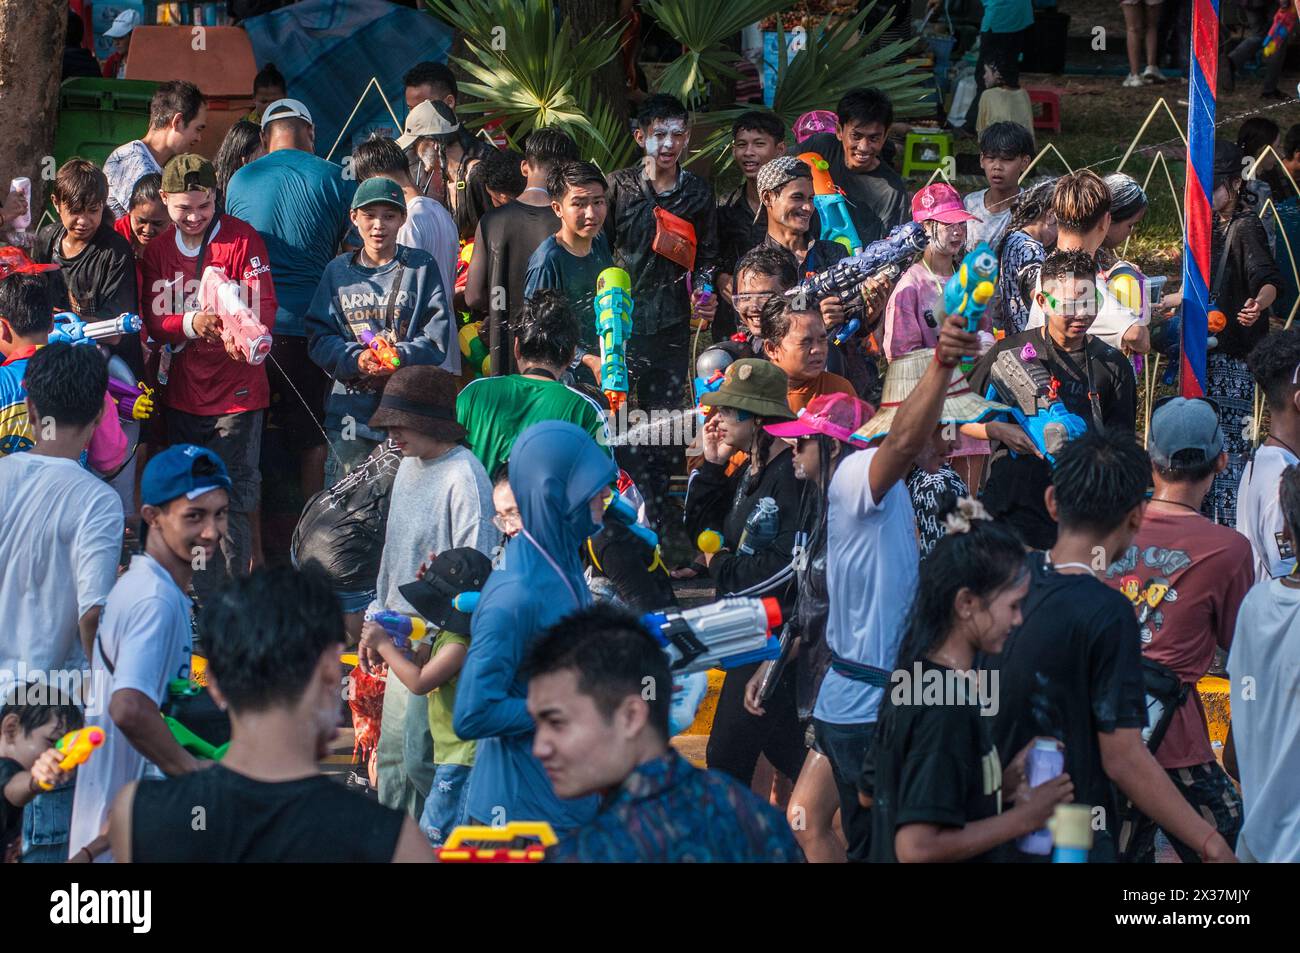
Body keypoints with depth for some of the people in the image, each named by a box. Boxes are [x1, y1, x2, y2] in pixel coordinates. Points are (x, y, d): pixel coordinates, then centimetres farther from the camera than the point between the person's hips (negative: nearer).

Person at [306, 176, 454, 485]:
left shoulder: (421, 268, 5)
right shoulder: (338, 271, 11)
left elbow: (437, 338, -1)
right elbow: (318, 337, 5)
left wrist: (400, 358, -19)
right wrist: (356, 358, -14)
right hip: (350, 409, 2)